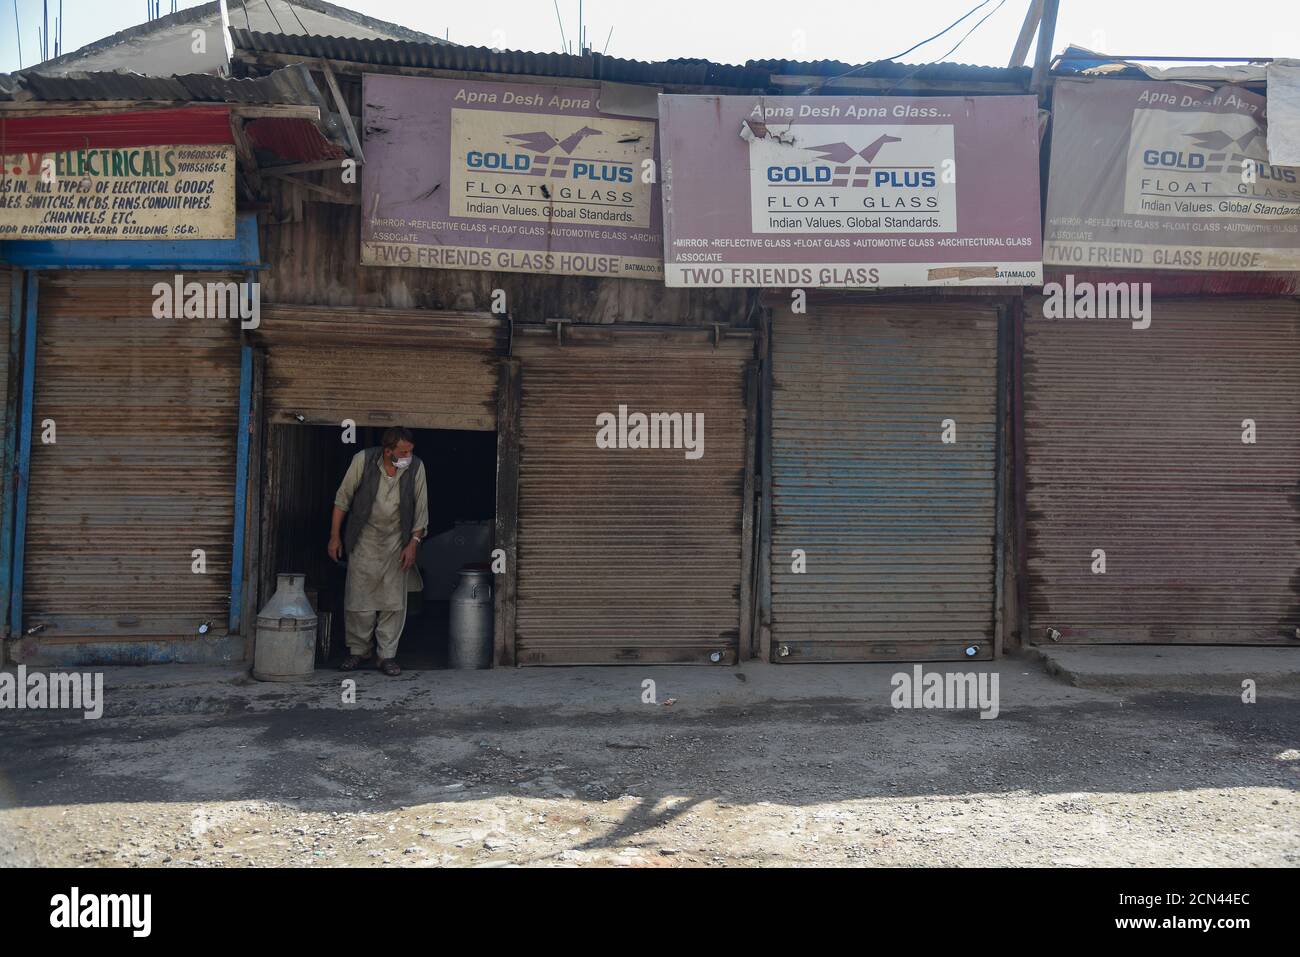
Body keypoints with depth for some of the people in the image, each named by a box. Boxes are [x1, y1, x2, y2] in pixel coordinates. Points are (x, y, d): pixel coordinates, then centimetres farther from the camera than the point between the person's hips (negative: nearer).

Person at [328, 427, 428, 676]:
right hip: (364, 541, -1)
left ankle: (387, 655, 9)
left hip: (397, 543, 1)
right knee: (358, 599, 2)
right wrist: (335, 536, -3)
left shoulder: (416, 467, -10)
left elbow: (421, 508, -2)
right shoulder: (363, 460, -13)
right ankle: (358, 651, 19)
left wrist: (413, 543, -6)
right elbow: (343, 498, -4)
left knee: (394, 602, 0)